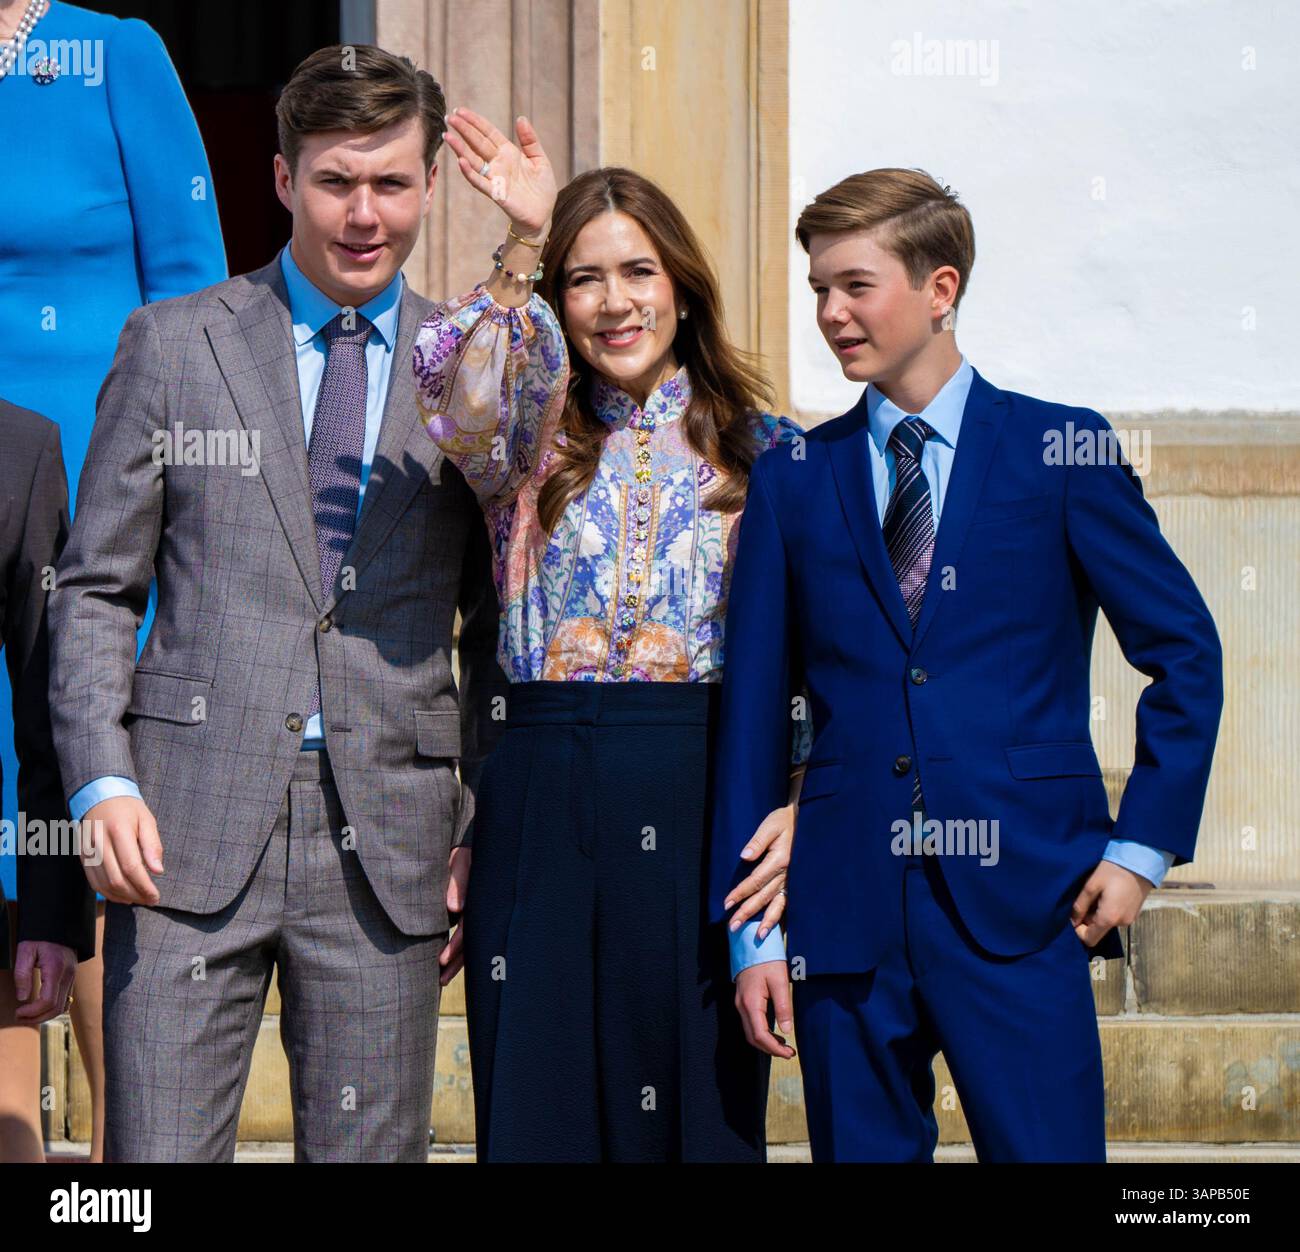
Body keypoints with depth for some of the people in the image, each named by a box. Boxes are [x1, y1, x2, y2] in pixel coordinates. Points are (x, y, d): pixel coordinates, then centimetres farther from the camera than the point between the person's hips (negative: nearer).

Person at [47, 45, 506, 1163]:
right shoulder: (171, 346, 7)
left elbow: (499, 631, 13)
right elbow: (95, 589, 7)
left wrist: (486, 834, 5)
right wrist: (102, 782, -6)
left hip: (389, 851, 1)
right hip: (189, 827, -1)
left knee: (372, 1147, 3)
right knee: (157, 1155, -4)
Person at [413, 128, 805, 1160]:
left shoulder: (764, 451, 7)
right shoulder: (529, 443, 8)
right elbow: (460, 391, -16)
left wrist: (807, 807, -6)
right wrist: (519, 246, -26)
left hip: (702, 804, -1)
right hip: (540, 810, 1)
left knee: (699, 1109, 1)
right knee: (538, 1110, 2)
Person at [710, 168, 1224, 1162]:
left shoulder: (1061, 452, 3)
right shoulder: (793, 481, 9)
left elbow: (1186, 651, 5)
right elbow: (754, 708, 8)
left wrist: (1144, 845, -3)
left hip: (1019, 907, -2)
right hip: (845, 918, 2)